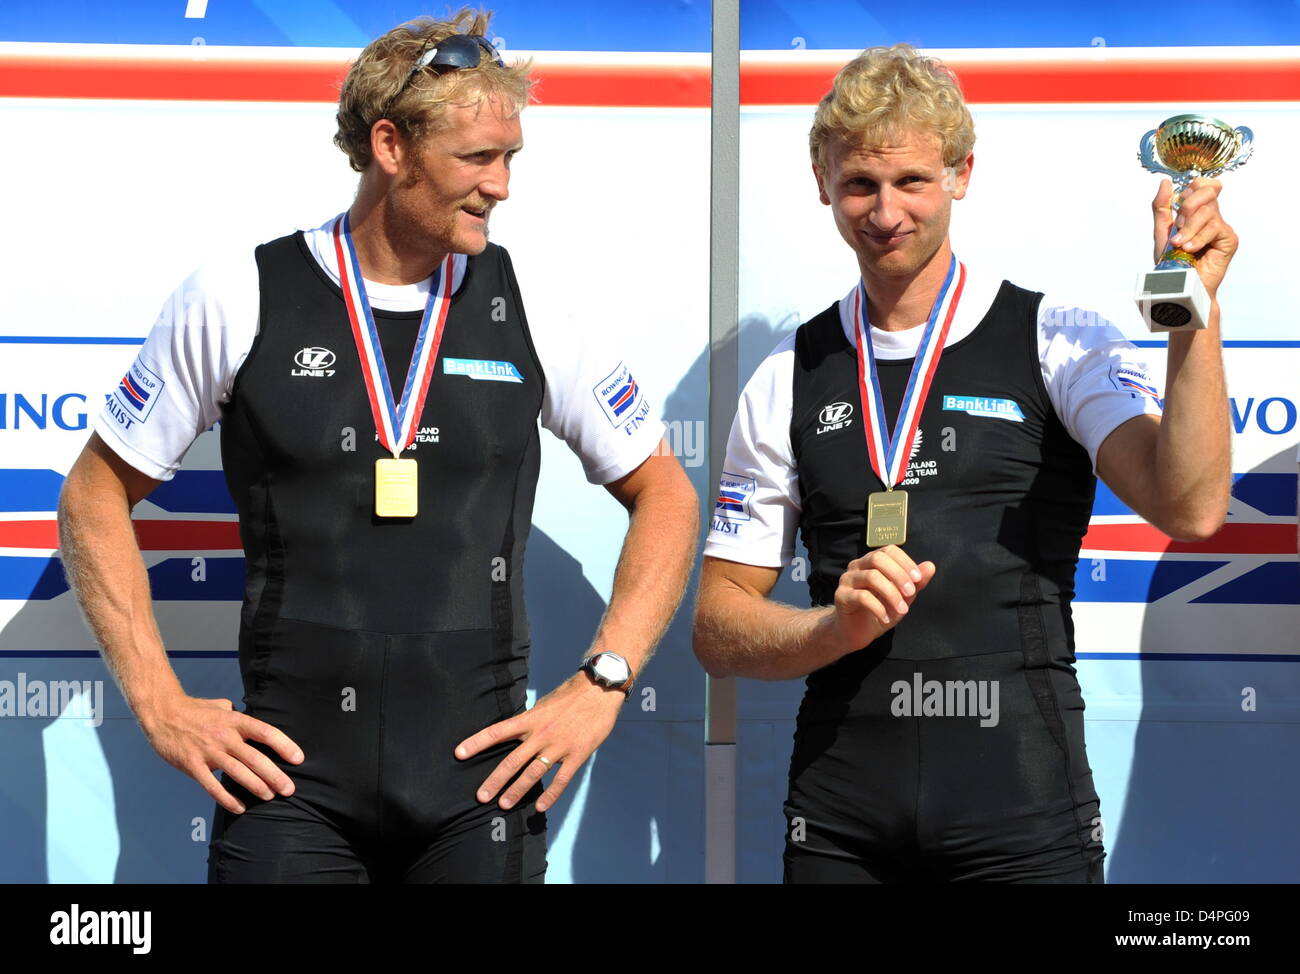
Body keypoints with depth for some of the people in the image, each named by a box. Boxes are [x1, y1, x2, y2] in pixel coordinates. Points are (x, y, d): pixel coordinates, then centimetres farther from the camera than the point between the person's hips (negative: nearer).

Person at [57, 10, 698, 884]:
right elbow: (98, 495, 8)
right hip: (289, 777, -1)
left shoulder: (534, 307, 3)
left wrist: (602, 684, 2)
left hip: (480, 778, 1)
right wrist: (159, 704, 0)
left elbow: (664, 494, 12)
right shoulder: (236, 303, -1)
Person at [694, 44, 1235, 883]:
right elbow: (719, 629, 8)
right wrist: (838, 625, -11)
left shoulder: (1060, 343, 0)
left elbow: (1189, 509, -15)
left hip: (1021, 815, -2)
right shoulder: (788, 380, 8)